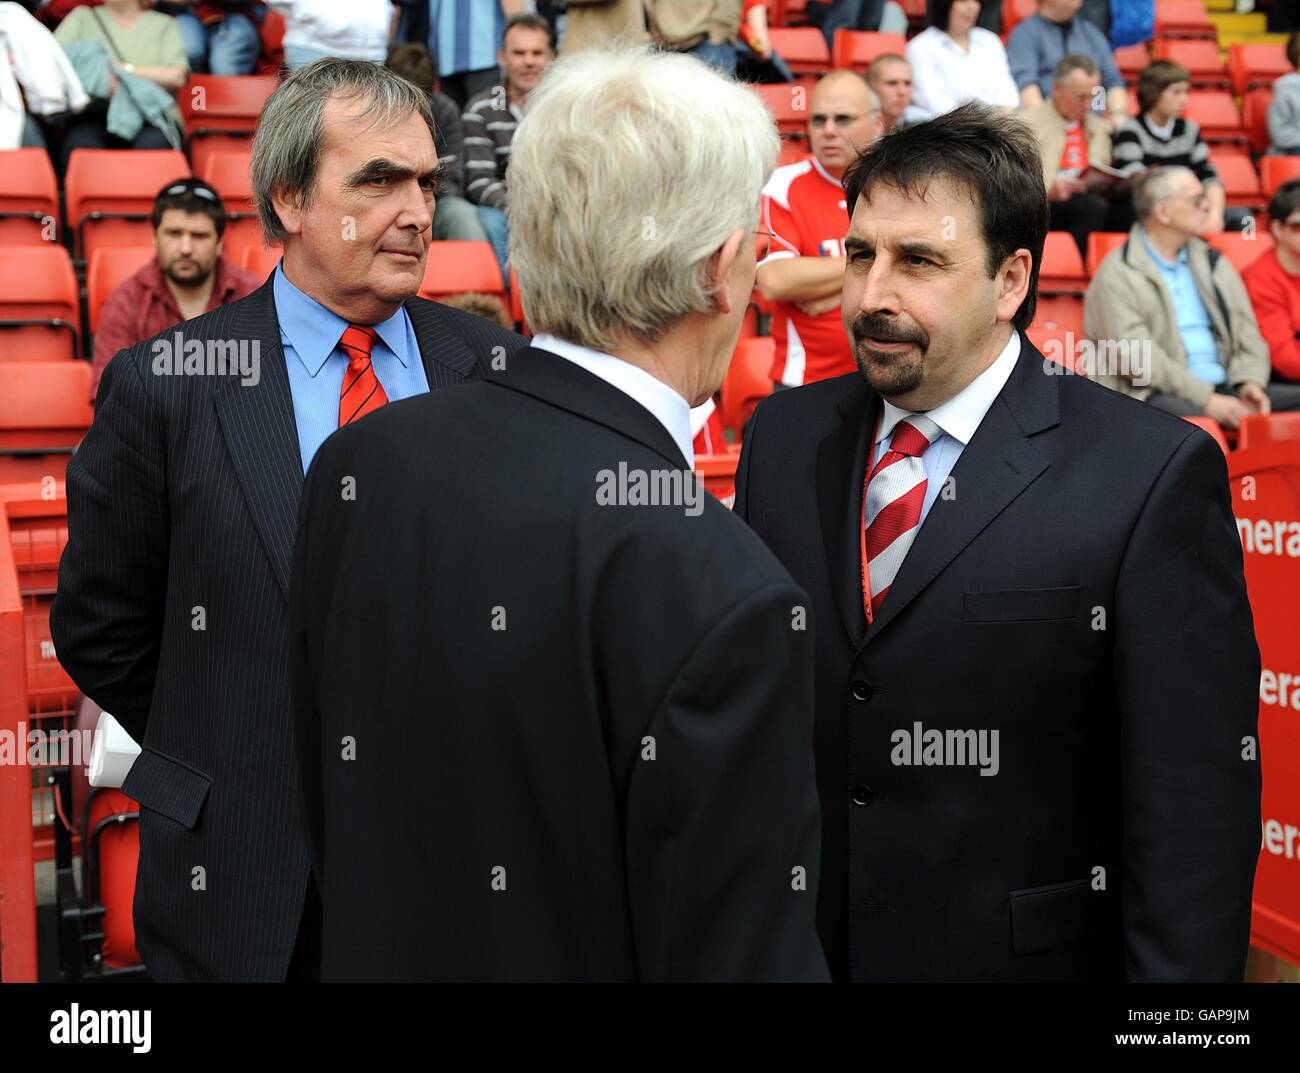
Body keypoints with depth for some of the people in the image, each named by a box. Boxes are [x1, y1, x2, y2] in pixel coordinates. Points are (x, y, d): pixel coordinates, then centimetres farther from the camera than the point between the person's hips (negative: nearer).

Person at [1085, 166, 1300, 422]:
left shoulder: (1212, 261, 19)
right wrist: (1205, 399, -19)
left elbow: (1245, 329, 18)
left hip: (1222, 388, 7)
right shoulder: (1118, 274, -3)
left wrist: (1250, 380, -4)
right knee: (1182, 411, -40)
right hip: (1154, 394, -6)